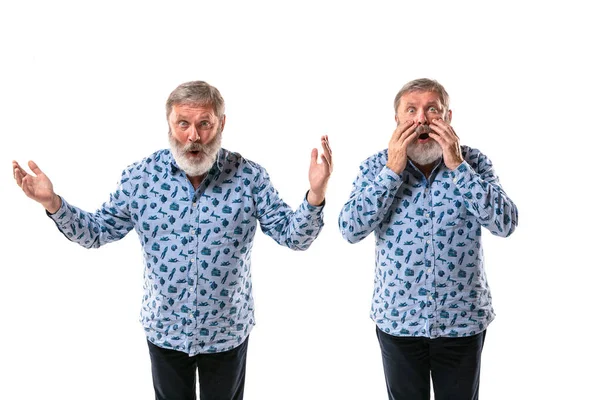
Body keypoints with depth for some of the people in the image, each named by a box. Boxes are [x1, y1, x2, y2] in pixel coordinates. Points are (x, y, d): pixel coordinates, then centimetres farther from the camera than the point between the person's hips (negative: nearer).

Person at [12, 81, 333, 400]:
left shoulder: (249, 177, -14)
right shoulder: (140, 176, -10)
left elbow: (293, 236, -12)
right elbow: (97, 232, -1)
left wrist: (315, 193, -30)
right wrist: (52, 203, -16)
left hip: (227, 332, -1)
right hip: (163, 330, 1)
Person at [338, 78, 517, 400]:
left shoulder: (473, 161, -5)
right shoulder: (377, 165, -5)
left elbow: (505, 224, -16)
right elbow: (351, 230, -16)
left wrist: (457, 166, -20)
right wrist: (393, 169, -21)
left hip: (463, 320, 0)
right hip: (397, 320, 0)